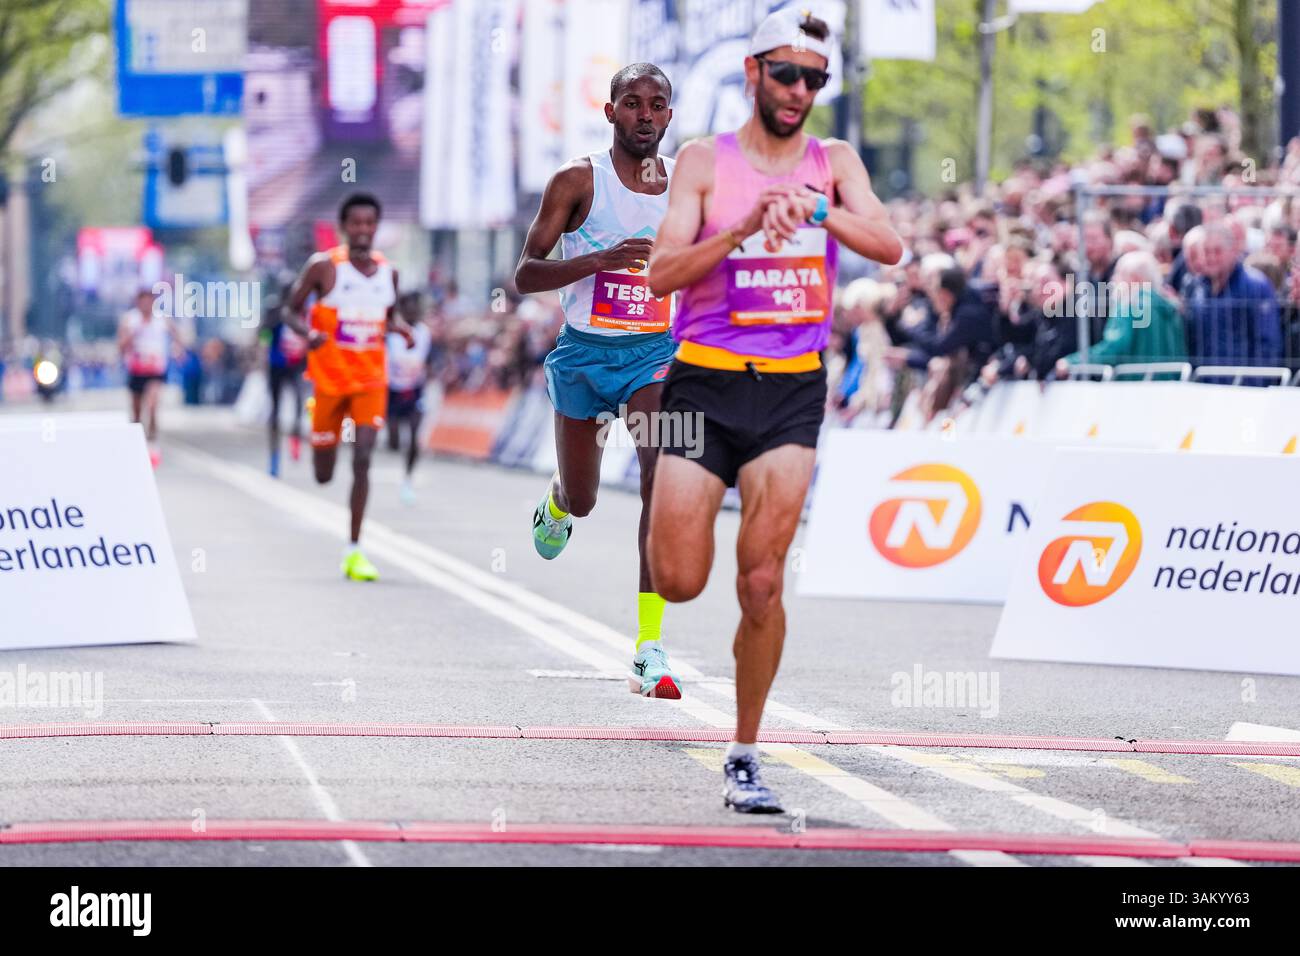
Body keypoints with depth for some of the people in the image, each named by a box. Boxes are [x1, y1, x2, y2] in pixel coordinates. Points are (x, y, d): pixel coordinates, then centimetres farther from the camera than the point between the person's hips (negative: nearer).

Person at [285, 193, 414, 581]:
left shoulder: (387, 272, 3)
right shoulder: (324, 267, -9)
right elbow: (292, 311, -3)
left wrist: (400, 327, -5)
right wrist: (309, 333, -24)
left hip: (370, 380, 2)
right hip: (329, 379, -2)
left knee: (363, 459, -14)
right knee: (324, 475, 9)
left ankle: (353, 551, -7)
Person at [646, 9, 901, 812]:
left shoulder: (835, 163, 8)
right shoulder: (705, 161, 1)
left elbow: (889, 247, -8)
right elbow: (663, 273, -9)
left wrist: (815, 209, -23)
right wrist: (746, 226, -21)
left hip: (793, 390, 1)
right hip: (707, 382, -1)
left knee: (762, 584, -8)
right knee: (679, 583, -5)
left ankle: (745, 756, 4)